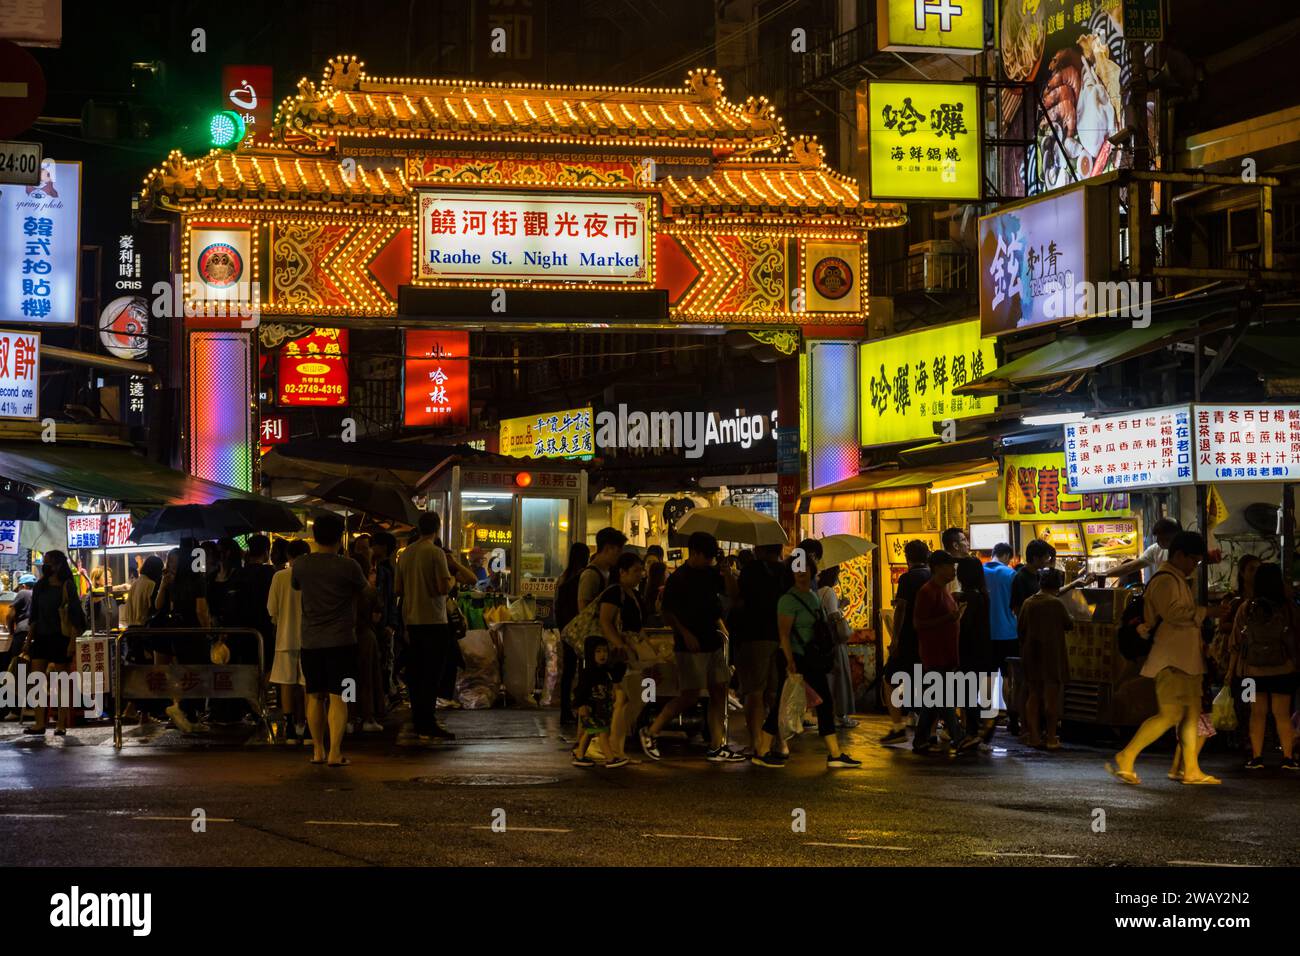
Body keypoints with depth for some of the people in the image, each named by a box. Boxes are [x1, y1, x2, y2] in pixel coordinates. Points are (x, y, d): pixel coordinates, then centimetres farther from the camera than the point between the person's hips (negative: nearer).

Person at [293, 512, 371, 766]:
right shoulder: (348, 566, -11)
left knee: (315, 696, 13)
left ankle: (318, 751, 17)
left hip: (310, 641, 4)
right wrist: (369, 581, 29)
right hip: (341, 640, -3)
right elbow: (367, 590, 6)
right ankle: (335, 753, -7)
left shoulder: (300, 565, -1)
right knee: (338, 697, -2)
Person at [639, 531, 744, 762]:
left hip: (713, 642, 7)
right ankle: (651, 733, 5)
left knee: (719, 692, 5)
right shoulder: (678, 578, -9)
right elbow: (667, 612, -11)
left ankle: (716, 747, 8)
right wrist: (685, 634, -20)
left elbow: (732, 592, 8)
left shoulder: (710, 573, 11)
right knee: (690, 696, -7)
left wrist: (725, 571, -7)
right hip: (690, 645, -7)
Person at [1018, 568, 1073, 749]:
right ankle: (1051, 737, -2)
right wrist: (1070, 618, 20)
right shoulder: (1056, 603, -12)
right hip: (1052, 655, -5)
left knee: (1034, 695, 11)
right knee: (1052, 695, -1)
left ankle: (1034, 736, 10)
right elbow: (1069, 624, -2)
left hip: (1032, 655, 5)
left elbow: (1020, 629, 8)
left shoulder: (1028, 603, 3)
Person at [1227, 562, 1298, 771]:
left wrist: (1231, 669, 5)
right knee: (1282, 714, 5)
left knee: (1258, 713, 6)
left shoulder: (1246, 609, -6)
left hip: (1253, 671, 1)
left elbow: (1236, 643, -1)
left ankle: (1256, 757, 7)